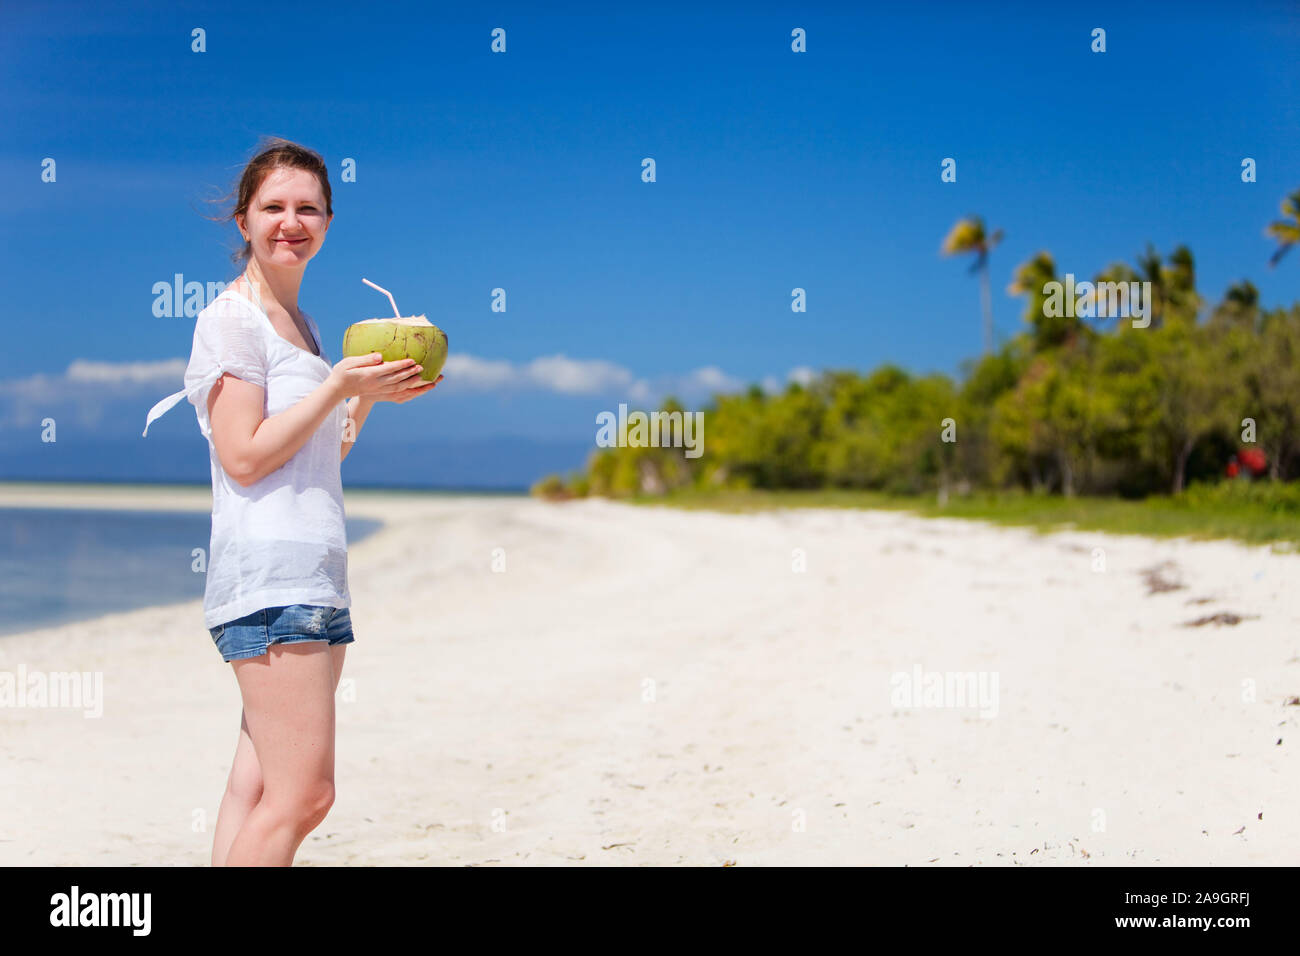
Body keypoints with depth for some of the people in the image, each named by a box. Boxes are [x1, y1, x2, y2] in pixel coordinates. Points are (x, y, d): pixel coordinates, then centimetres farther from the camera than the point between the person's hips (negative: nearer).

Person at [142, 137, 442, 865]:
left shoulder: (304, 325, 20)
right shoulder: (231, 319, -5)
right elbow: (245, 457, -12)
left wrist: (371, 397, 10)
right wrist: (338, 387, -13)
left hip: (317, 573, 9)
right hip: (268, 570, -9)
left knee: (261, 789, 5)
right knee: (303, 793, -14)